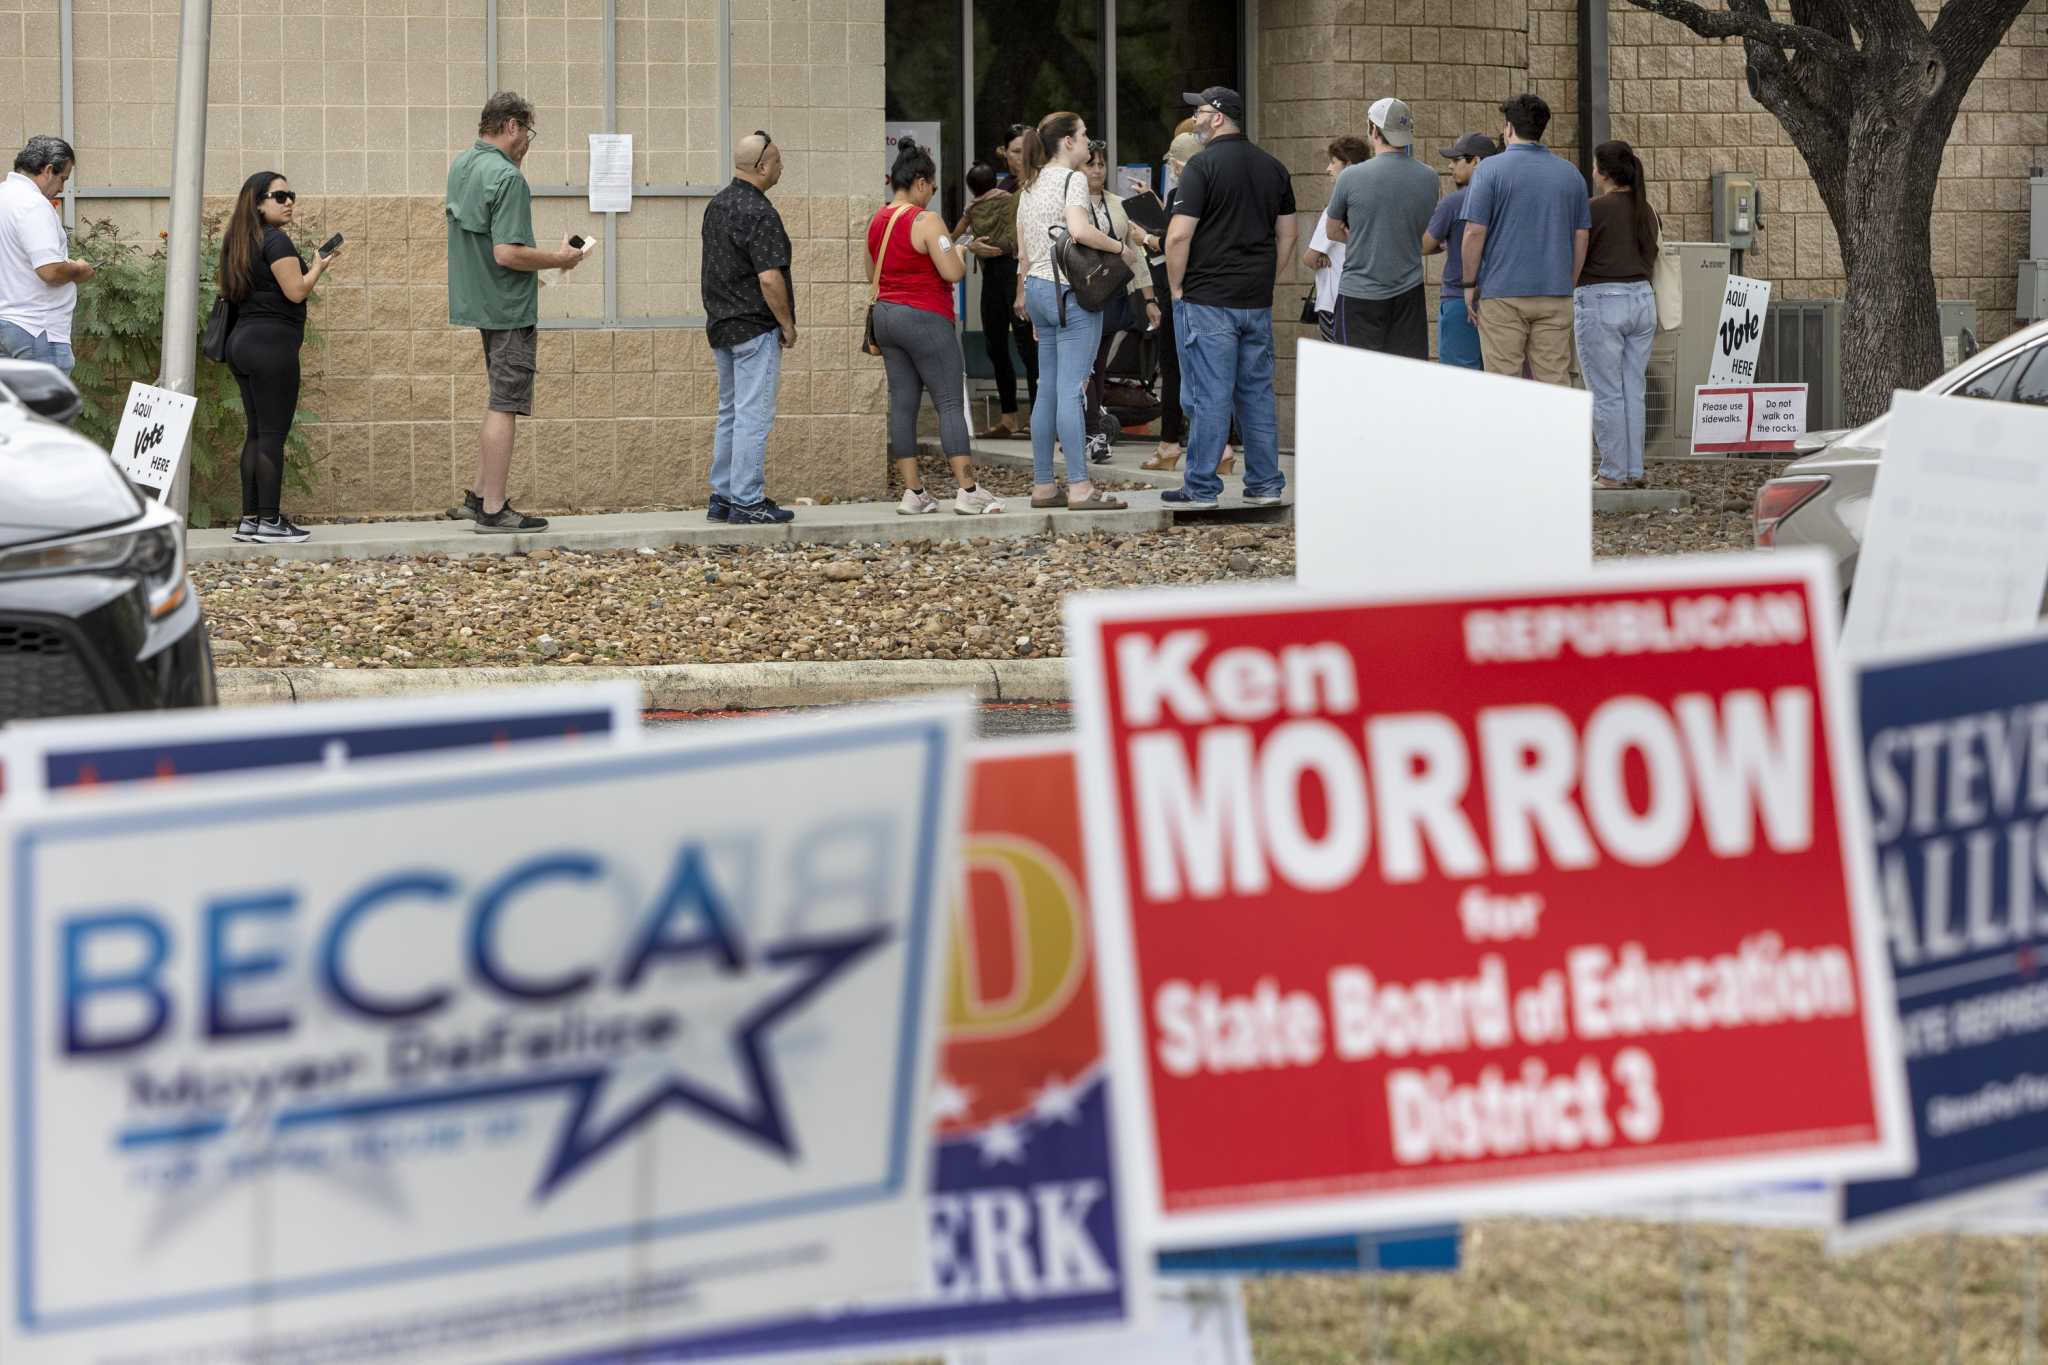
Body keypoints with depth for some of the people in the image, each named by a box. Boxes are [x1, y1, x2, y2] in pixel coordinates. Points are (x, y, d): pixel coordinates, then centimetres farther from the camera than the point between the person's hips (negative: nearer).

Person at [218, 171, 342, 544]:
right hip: (273, 342, -9)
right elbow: (296, 291, -17)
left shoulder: (240, 243, 15)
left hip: (243, 340, 9)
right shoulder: (276, 241, -12)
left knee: (257, 433, 12)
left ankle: (250, 520, 12)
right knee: (273, 433, -7)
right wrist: (318, 267, 1)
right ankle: (269, 521, -8)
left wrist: (310, 268, 19)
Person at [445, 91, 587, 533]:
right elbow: (507, 252, -25)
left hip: (477, 299, 9)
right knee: (505, 405, -4)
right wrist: (558, 260, -11)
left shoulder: (461, 167, 10)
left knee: (502, 402, 19)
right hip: (508, 308, -9)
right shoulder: (506, 178, -20)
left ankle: (481, 496, 19)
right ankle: (493, 510, -2)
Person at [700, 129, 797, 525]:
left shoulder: (717, 205, 11)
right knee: (753, 414, -6)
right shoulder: (758, 213, -18)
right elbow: (769, 278, -23)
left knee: (730, 413, 15)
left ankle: (722, 497, 18)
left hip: (721, 325, 9)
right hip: (755, 327, -9)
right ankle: (747, 502, -7)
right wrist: (787, 324, -11)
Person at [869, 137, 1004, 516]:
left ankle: (913, 491, 5)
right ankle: (967, 491, -8)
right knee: (951, 402, -5)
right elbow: (953, 272, -18)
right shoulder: (925, 221, -15)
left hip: (886, 315, 8)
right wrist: (959, 253, 2)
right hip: (925, 320, -8)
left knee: (902, 402, 7)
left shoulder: (878, 221, 10)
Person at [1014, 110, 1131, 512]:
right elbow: (1080, 230, -27)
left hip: (1038, 287, 9)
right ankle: (1080, 489, -11)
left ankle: (1042, 486, 12)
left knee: (1047, 391, 11)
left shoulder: (1031, 186, 15)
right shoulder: (1072, 180, -11)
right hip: (1071, 290, -9)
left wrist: (1025, 293, 27)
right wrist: (1119, 246, -13)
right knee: (1072, 390, -10)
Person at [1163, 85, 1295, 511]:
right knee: (1257, 392, 12)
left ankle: (1200, 488, -1)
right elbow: (1287, 234, 15)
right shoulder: (1273, 168, 10)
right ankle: (1265, 484, 13)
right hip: (1258, 301, 6)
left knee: (1208, 396, -4)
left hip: (1207, 300, -6)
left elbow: (1179, 236, -16)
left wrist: (1177, 287, -4)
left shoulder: (1203, 167, -11)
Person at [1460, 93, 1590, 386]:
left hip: (1503, 293, -4)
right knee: (1555, 381, 3)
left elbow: (1475, 232, -9)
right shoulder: (1570, 174, 9)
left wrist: (1470, 284, 1)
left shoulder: (1491, 169, -5)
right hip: (1555, 294, 4)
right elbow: (1581, 237, 11)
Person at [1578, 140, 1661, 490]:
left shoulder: (1597, 209, -12)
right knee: (1634, 392, 10)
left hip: (1601, 303, -7)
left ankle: (1614, 472, -1)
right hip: (1642, 299, 7)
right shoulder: (1646, 211, 9)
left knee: (1606, 394, -2)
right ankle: (1634, 471, 10)